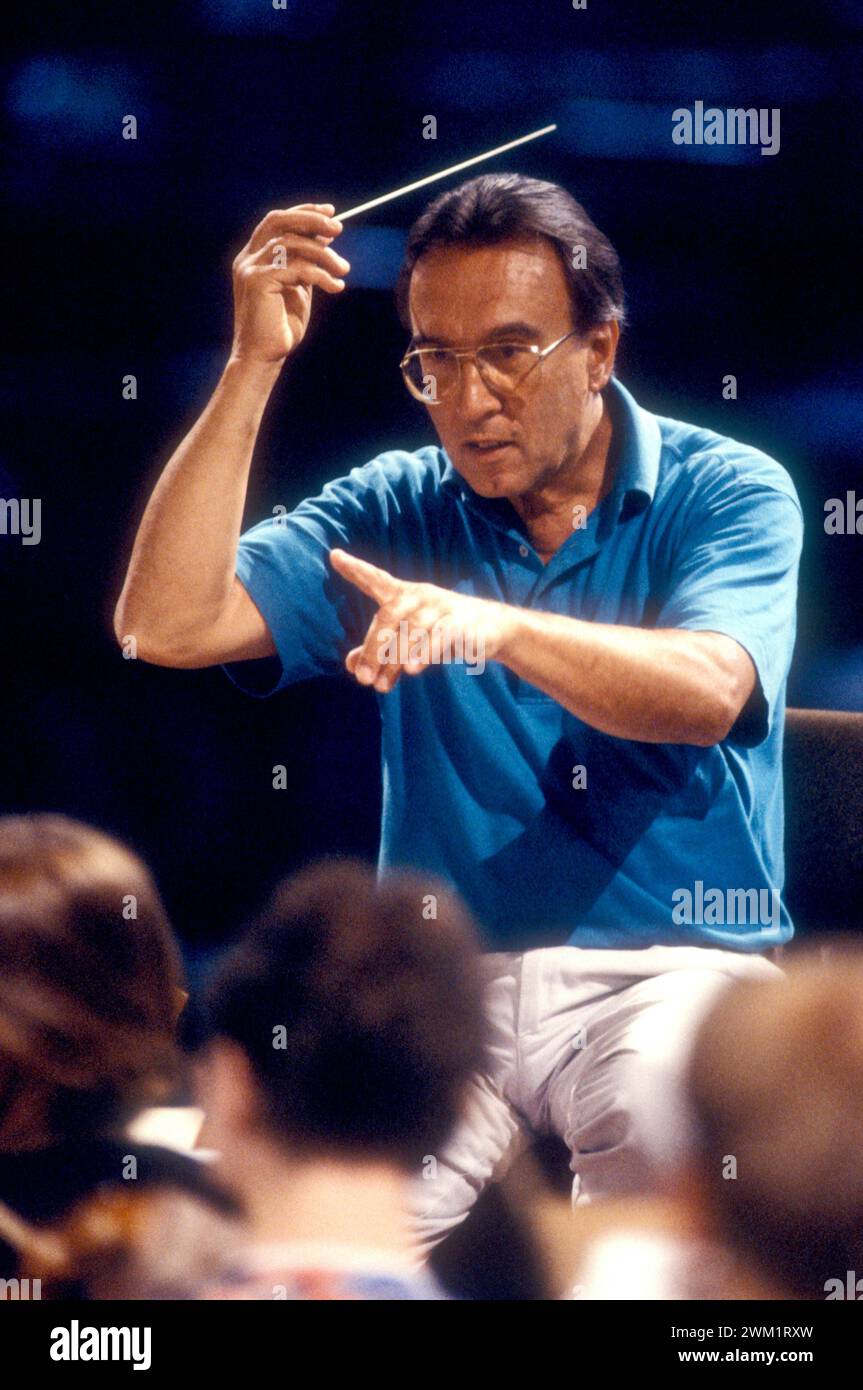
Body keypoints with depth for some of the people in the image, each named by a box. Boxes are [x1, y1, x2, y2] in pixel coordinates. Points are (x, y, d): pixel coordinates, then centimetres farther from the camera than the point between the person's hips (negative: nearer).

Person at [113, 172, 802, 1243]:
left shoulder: (725, 493, 3)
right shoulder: (394, 516, 12)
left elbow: (707, 694, -18)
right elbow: (165, 623, -2)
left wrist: (494, 624, -34)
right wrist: (255, 363, -4)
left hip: (669, 966, -2)